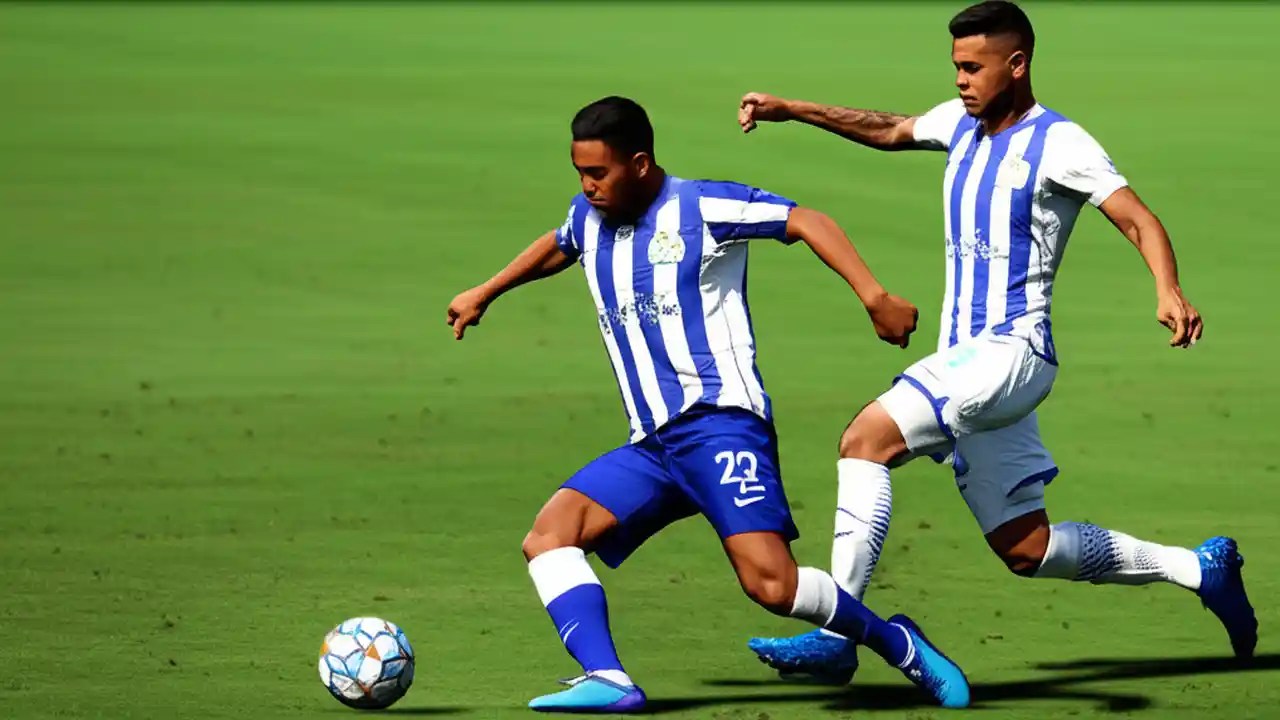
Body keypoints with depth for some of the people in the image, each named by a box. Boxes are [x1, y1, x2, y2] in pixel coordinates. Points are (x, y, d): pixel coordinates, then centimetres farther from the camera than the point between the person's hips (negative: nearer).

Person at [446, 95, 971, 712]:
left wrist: (873, 296, -18)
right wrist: (484, 295, 52)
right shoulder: (589, 220, 16)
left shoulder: (701, 208, -4)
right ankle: (606, 681, -29)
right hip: (650, 446, 7)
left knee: (770, 583, -22)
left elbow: (806, 222, -7)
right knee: (549, 536, -15)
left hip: (720, 422, -7)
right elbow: (556, 248, 40)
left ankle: (897, 644, 1)